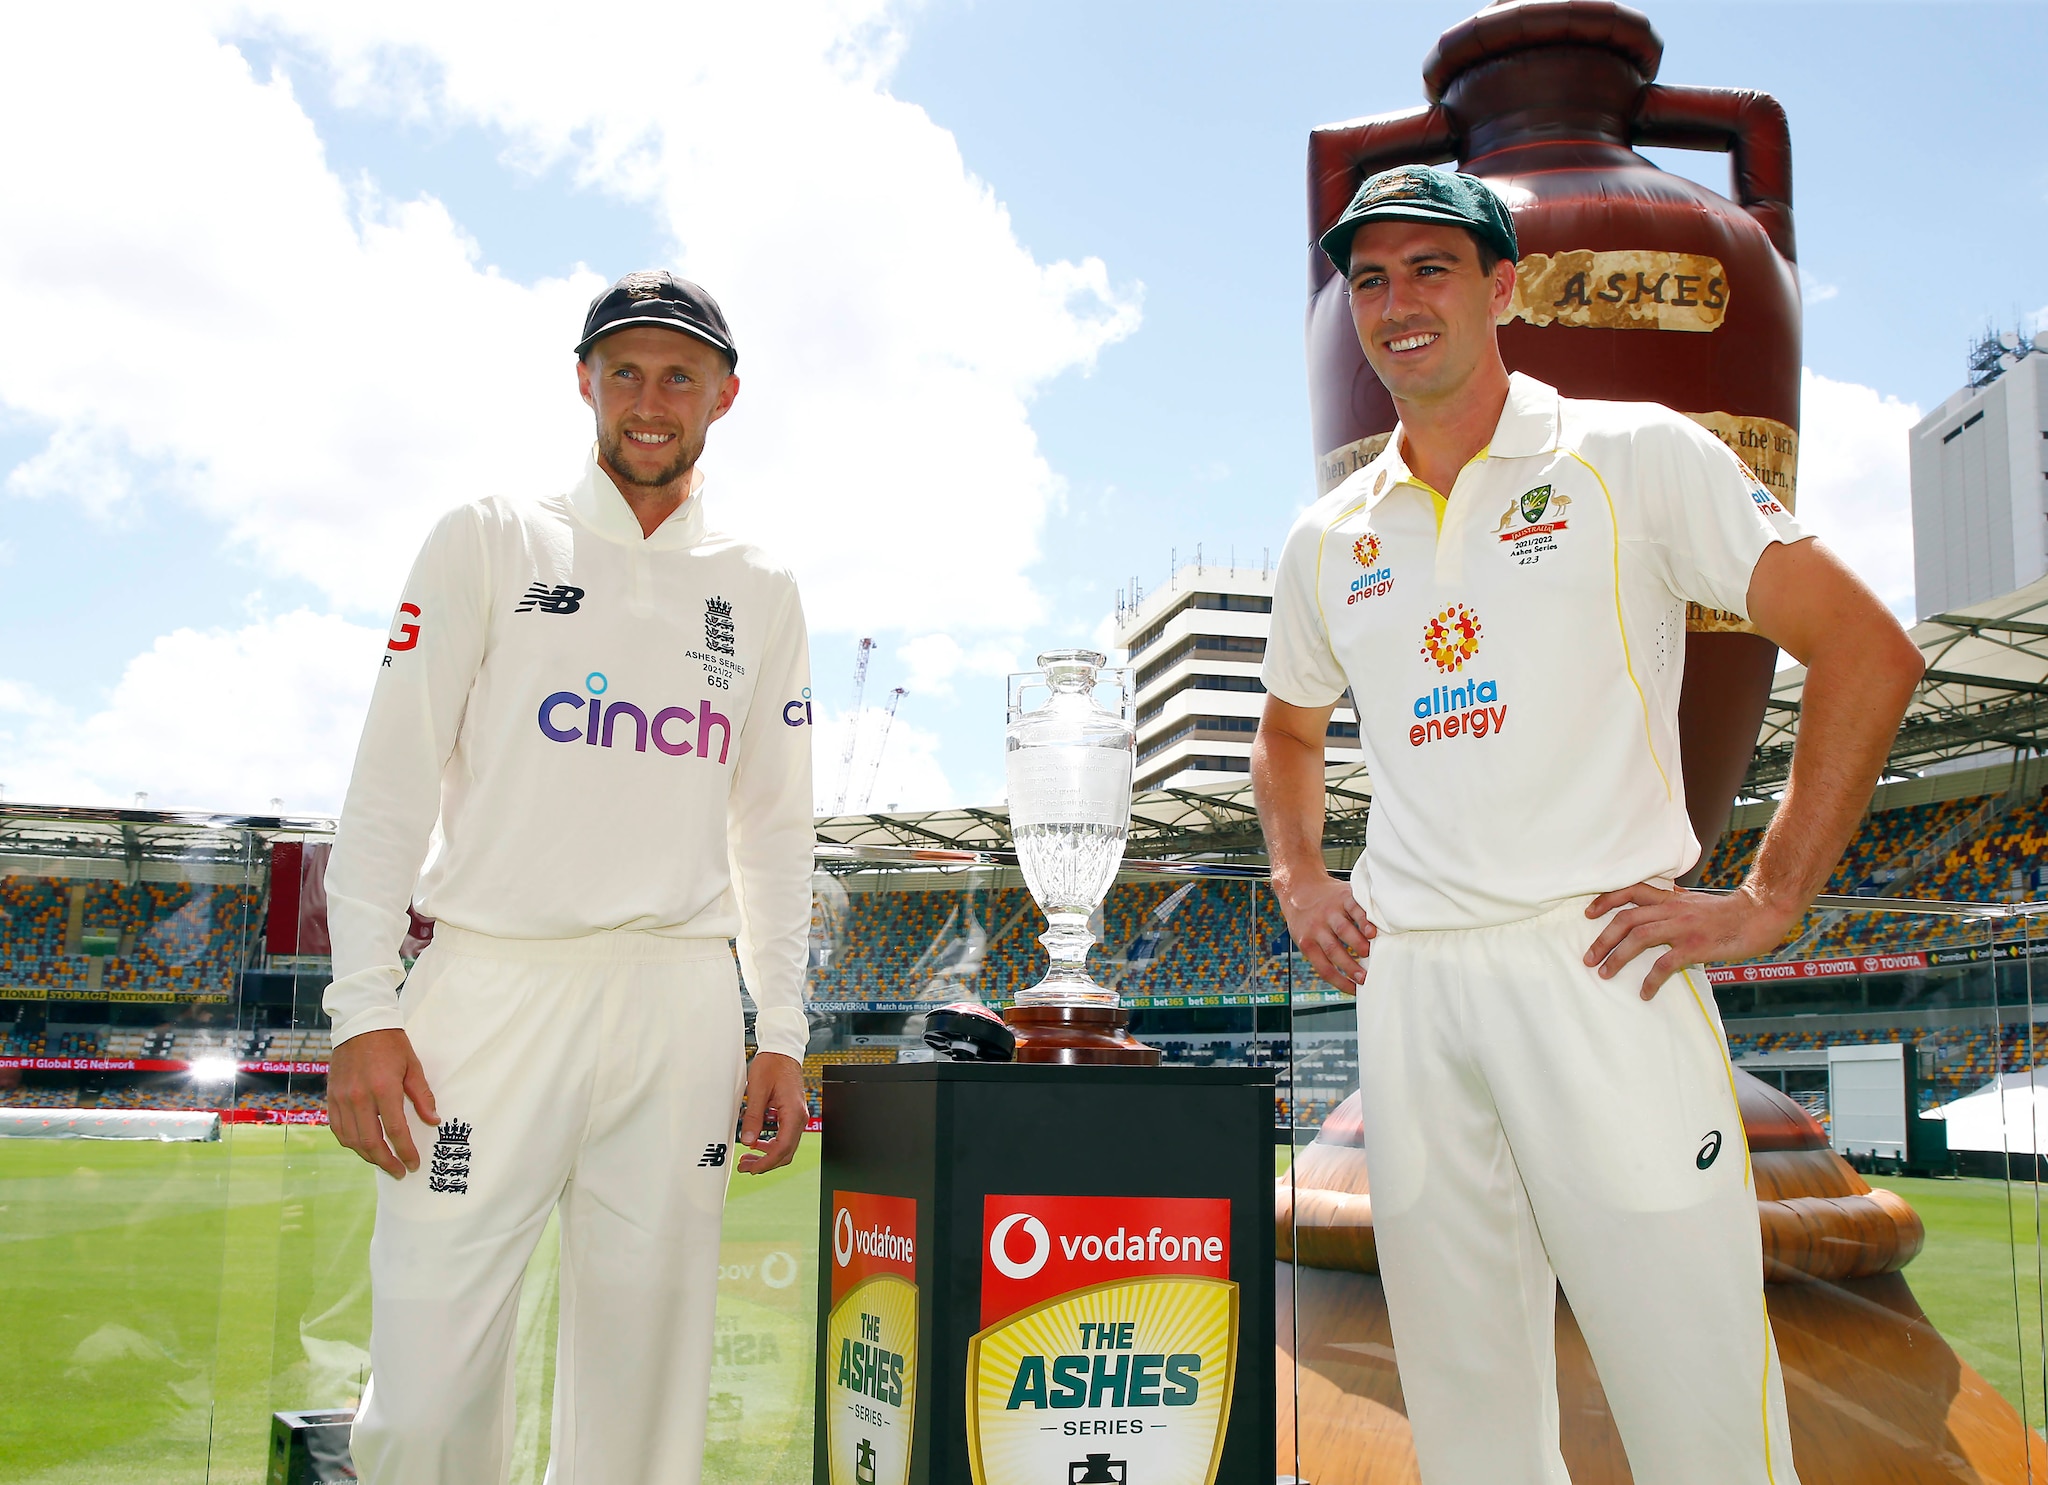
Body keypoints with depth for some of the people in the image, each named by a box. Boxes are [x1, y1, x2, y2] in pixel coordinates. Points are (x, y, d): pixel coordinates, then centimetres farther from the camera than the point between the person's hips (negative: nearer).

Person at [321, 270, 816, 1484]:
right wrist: (363, 1011, -8)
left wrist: (783, 1033, 7)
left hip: (682, 1000, 3)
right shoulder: (490, 542, 8)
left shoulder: (760, 593, 15)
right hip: (493, 981, -2)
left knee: (649, 1372, 5)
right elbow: (393, 784, 2)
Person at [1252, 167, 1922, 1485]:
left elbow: (1870, 650, -2)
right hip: (1405, 984, 4)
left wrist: (1771, 899, -7)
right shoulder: (1326, 539, 14)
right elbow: (1292, 729, 31)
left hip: (1598, 964, -4)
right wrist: (1298, 880, 14)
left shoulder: (1634, 456, 1)